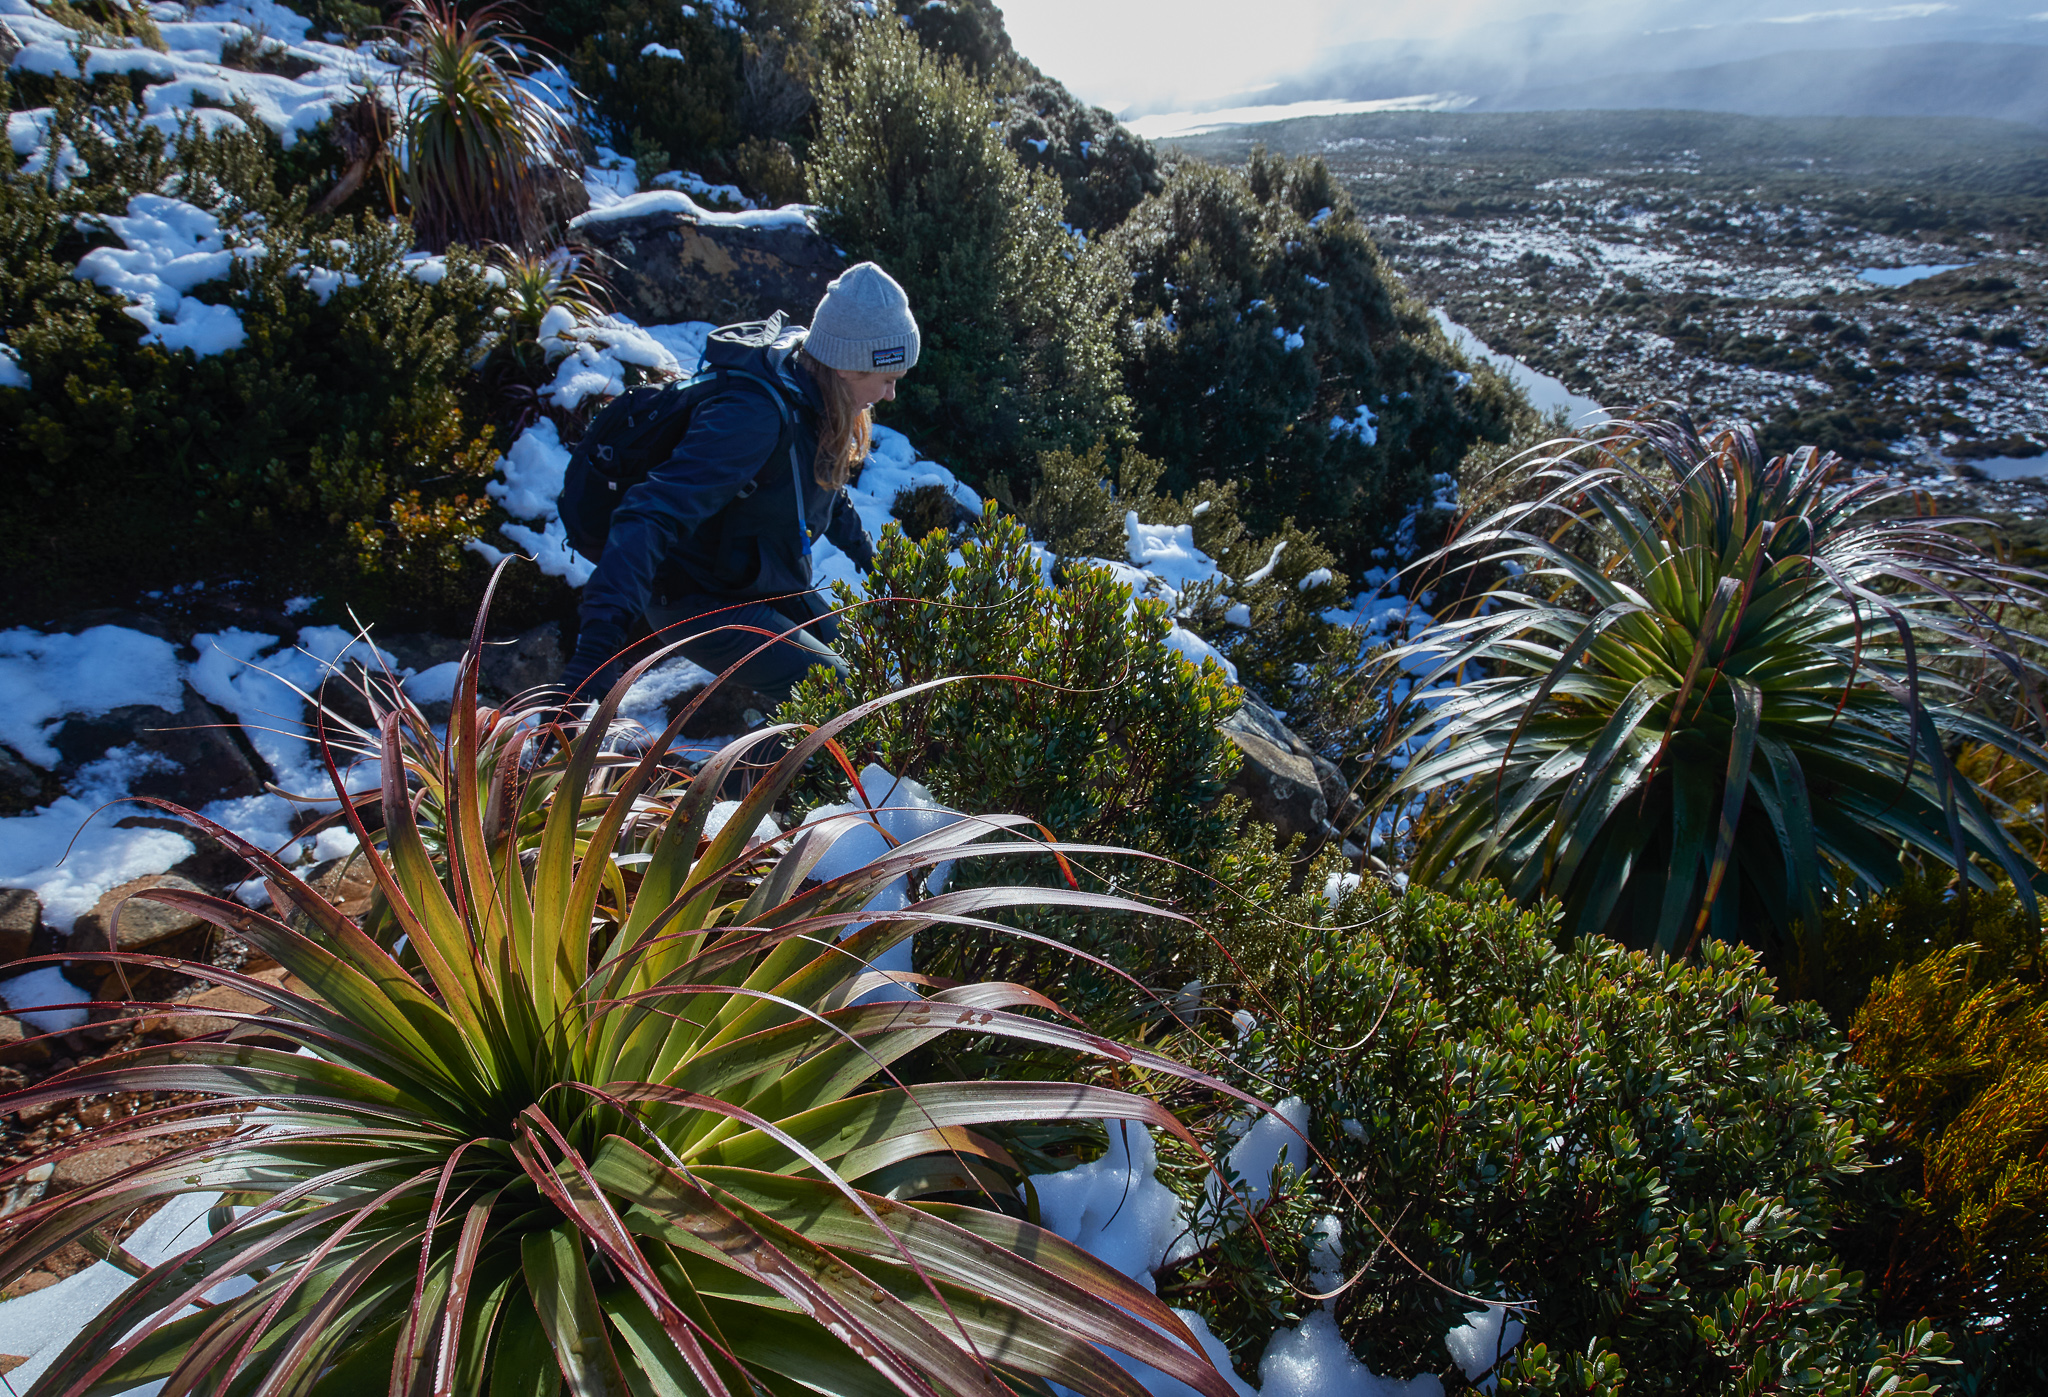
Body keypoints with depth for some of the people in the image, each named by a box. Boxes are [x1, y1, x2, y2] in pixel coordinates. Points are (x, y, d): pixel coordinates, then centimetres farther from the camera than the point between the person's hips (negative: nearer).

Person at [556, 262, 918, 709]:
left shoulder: (817, 399, -4)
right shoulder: (753, 419, -33)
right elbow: (652, 516, -42)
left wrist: (865, 553, 32)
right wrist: (596, 646, -52)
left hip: (771, 584, 9)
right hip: (704, 602, -9)